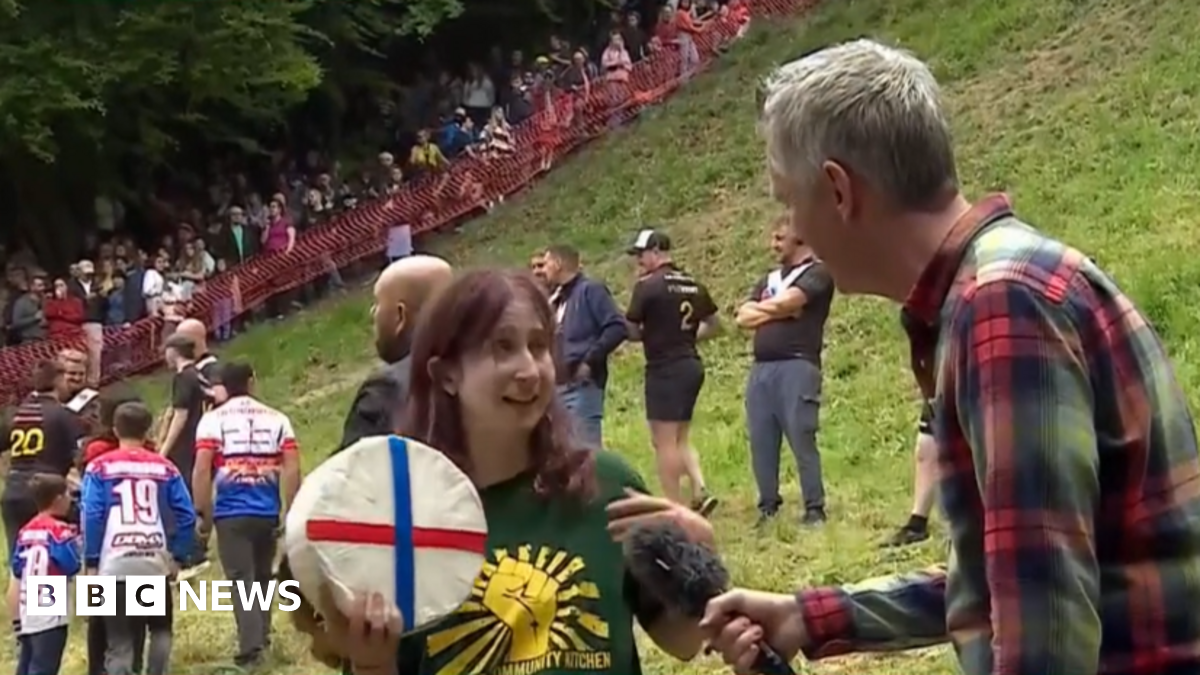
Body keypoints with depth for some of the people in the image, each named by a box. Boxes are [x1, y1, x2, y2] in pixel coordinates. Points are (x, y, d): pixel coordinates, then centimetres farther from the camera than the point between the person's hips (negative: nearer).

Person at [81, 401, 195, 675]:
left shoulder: (100, 467, 1)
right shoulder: (165, 468, 6)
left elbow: (91, 516, -6)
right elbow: (186, 515, 3)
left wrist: (91, 561, 0)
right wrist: (179, 556, 11)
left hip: (115, 564, -1)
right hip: (156, 562, 1)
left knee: (120, 640, 4)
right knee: (160, 628, 21)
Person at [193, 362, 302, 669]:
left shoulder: (212, 420, 0)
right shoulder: (277, 419, 5)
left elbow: (201, 470, -8)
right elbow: (292, 469, 0)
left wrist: (203, 514, 0)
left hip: (231, 513, -2)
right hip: (268, 513, 3)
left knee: (242, 580, 0)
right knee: (262, 578, 20)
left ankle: (251, 648, -6)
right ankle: (261, 636, 33)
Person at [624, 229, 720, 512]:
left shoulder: (648, 285, -11)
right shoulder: (693, 285, 10)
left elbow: (631, 331, -8)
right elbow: (714, 325, 17)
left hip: (665, 368, -8)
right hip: (692, 364, 8)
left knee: (665, 440, -1)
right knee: (681, 438, 17)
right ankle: (700, 491, 3)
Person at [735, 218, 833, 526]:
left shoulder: (817, 273, 3)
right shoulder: (768, 280, 24)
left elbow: (784, 302, -12)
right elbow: (743, 318, 12)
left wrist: (758, 307, 8)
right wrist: (778, 311, -2)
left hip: (797, 367, -7)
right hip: (761, 368, 7)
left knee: (802, 440, -9)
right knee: (761, 442, 5)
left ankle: (815, 509, -4)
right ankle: (768, 506, 13)